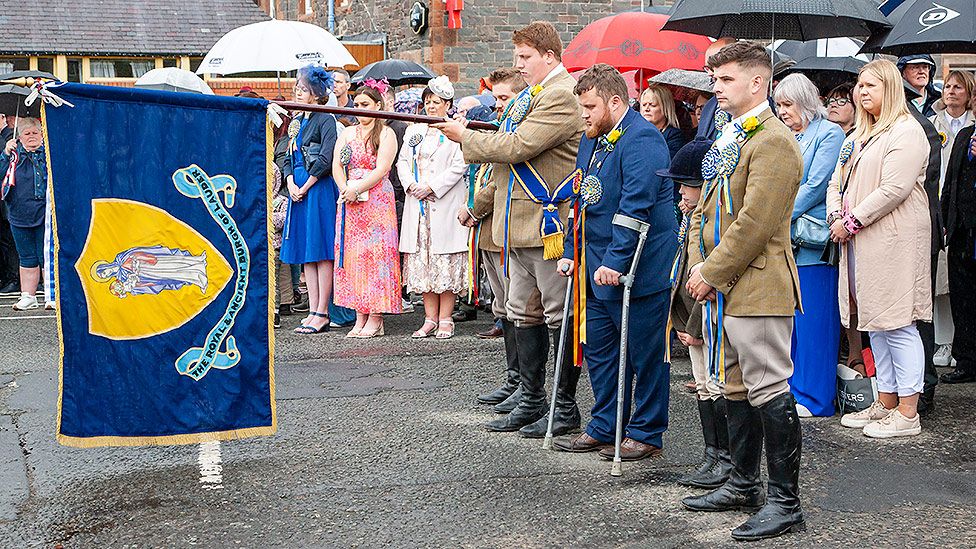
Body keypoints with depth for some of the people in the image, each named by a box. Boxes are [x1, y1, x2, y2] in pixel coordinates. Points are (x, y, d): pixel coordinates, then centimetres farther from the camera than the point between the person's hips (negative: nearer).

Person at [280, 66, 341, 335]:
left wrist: (305, 187, -11)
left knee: (321, 251, -7)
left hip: (319, 189, -8)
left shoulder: (325, 119, -7)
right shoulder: (298, 121, 18)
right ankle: (313, 311, 10)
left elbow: (326, 159, -16)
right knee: (306, 253, 7)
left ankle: (322, 313, -5)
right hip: (298, 189, 8)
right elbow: (289, 156, 17)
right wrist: (291, 183, 0)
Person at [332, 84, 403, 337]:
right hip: (350, 201, 5)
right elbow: (336, 166, 8)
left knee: (375, 255, -7)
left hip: (377, 202, -5)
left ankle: (375, 319, -5)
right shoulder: (347, 133, 16)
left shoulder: (386, 134, 0)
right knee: (351, 254, 2)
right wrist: (345, 190, -8)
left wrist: (357, 190, -14)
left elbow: (381, 169, -10)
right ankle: (360, 317, 6)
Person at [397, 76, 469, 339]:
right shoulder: (414, 131, 17)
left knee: (446, 262, -6)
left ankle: (445, 320, -1)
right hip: (418, 204, 6)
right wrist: (411, 185, -3)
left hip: (446, 205, -6)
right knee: (422, 261, 3)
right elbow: (402, 161, 16)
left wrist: (431, 187, -13)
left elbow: (459, 166, -9)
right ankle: (430, 318, 8)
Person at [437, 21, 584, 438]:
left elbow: (515, 148, -21)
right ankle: (532, 402, 22)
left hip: (549, 223, -10)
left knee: (559, 318, -1)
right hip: (520, 225, 10)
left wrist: (464, 136, -9)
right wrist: (480, 206, 19)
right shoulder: (528, 97, 17)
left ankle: (565, 408, 7)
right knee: (524, 315, 14)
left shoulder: (560, 97, -14)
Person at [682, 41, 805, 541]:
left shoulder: (774, 141, -15)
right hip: (720, 290, 10)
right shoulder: (726, 137, 17)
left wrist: (712, 273, -15)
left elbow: (754, 222, -20)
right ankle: (744, 484, 29)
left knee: (769, 392, -6)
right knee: (736, 388, 17)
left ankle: (785, 501, 0)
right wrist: (698, 266, 9)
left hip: (757, 289, -10)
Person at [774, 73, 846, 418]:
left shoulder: (829, 134, -4)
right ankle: (790, 388, 16)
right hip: (782, 241, 7)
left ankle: (813, 396, 1)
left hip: (811, 242, -7)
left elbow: (815, 187, -12)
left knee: (812, 318, -4)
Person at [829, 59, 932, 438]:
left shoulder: (906, 131, -8)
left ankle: (907, 414, -4)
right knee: (876, 324, 11)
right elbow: (837, 182, 20)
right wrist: (836, 215, 0)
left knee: (898, 324, -7)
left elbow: (895, 189, -18)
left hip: (894, 241, -9)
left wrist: (853, 221, -14)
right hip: (860, 242, 9)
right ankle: (885, 403, 19)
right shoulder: (858, 137, 20)